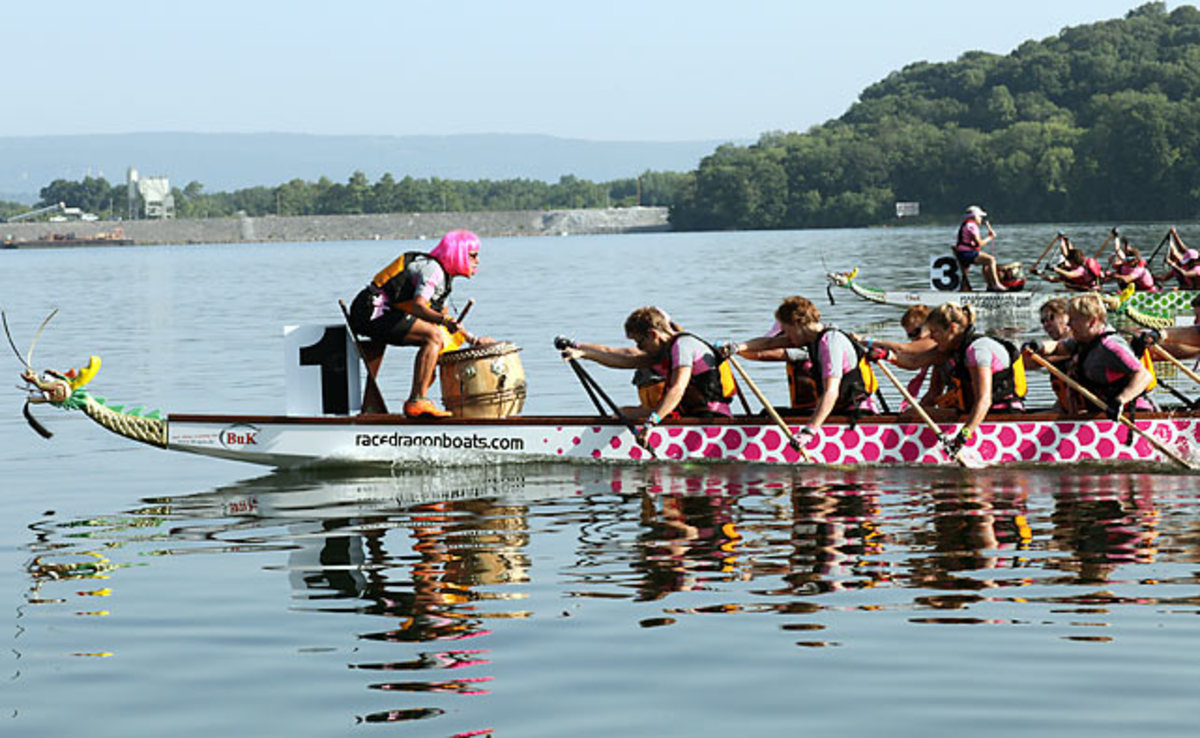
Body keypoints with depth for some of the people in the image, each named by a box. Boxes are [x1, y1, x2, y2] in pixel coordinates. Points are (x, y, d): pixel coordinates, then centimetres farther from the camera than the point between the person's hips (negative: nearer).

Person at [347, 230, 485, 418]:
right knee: (434, 336, -22)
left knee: (441, 339, 13)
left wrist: (471, 339, 23)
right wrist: (444, 321, -44)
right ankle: (418, 401, -28)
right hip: (373, 313, -11)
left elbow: (443, 314, 28)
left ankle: (415, 402, 9)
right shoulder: (432, 269, -13)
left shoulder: (443, 274, 19)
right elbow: (418, 306, -28)